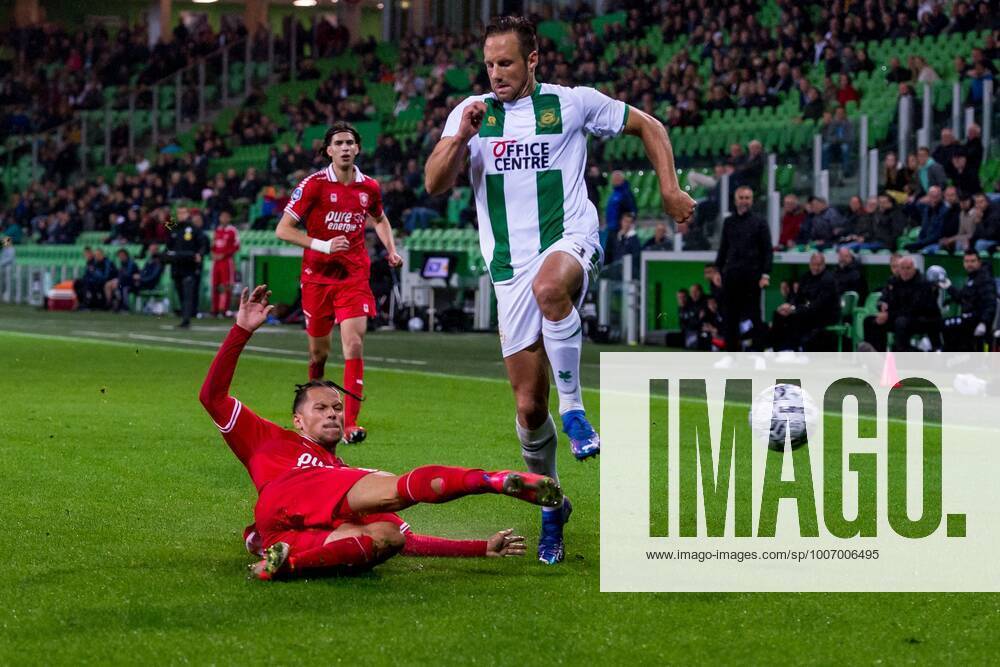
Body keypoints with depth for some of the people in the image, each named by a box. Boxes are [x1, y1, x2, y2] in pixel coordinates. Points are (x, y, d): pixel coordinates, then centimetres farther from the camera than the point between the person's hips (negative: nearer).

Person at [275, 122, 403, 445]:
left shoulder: (369, 187, 4)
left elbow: (380, 219, 26)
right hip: (317, 276, -1)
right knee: (318, 351, 10)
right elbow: (283, 229, -8)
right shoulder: (314, 184, -7)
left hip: (354, 276, 1)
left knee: (354, 345, -15)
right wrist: (323, 245, -18)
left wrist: (391, 249, 10)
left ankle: (350, 422, -18)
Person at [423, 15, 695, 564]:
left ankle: (573, 405, -28)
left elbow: (648, 127, 14)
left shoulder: (572, 103, 4)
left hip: (569, 241, -3)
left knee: (549, 285, -42)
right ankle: (551, 508, 21)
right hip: (510, 270, 3)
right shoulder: (471, 113, 8)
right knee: (528, 406, 1)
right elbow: (434, 184, -3)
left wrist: (670, 189, 2)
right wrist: (461, 137, -20)